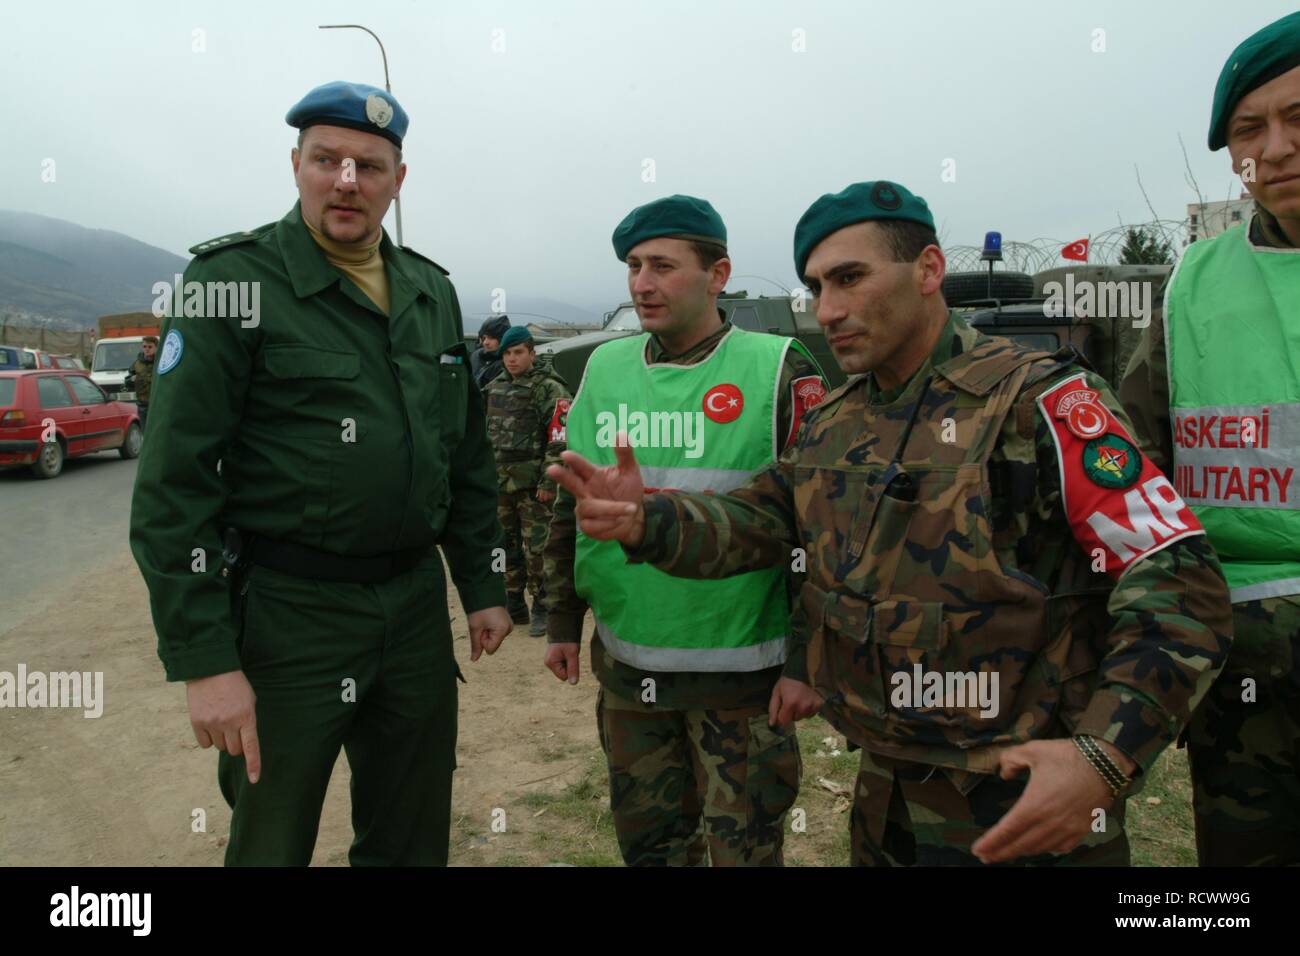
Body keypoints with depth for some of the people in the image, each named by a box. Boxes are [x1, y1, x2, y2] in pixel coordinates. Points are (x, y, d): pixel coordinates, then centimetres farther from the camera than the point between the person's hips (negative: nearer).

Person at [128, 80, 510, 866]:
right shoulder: (236, 282, -9)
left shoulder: (432, 291, 9)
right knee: (273, 841, 12)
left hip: (418, 607, 5)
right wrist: (205, 658, -15)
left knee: (415, 840, 19)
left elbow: (468, 454, 14)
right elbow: (175, 483, -12)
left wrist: (483, 585, 11)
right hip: (289, 615, -5)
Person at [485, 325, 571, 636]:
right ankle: (514, 605, 27)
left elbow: (560, 441, -14)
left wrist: (549, 482, -18)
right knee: (508, 546, 14)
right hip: (499, 482, 7)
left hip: (532, 485, -7)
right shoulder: (495, 389, 14)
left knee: (537, 548, -4)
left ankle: (543, 609, 9)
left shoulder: (549, 389, -8)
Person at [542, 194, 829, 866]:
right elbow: (570, 508, 11)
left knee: (742, 849, 12)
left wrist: (806, 662, -11)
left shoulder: (778, 372, -10)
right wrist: (563, 622, 11)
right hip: (625, 667, 4)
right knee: (647, 844, 20)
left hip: (742, 672, -4)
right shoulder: (603, 369, 4)